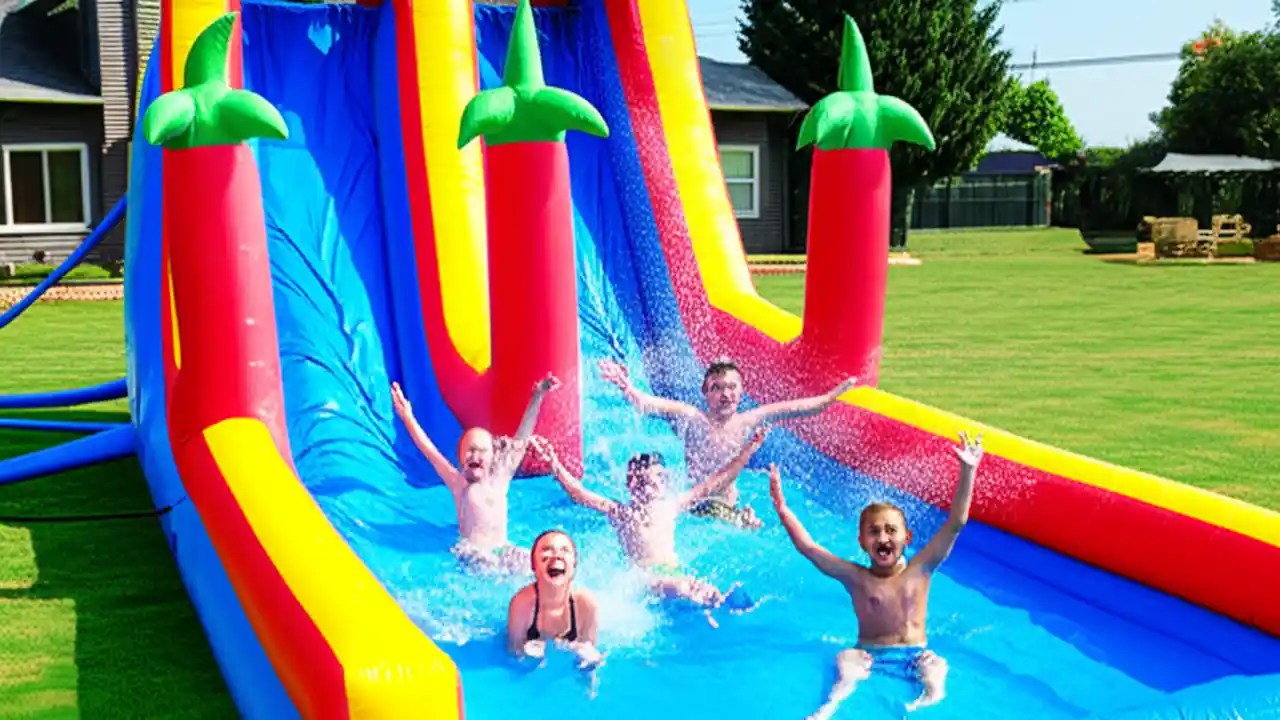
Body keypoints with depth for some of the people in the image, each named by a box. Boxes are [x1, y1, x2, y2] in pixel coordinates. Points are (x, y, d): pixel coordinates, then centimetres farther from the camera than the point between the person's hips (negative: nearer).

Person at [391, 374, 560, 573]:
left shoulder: (499, 480, 6)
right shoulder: (459, 483, 0)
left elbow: (521, 440, 6)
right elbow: (430, 452, -8)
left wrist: (537, 398, 3)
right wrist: (407, 417, -18)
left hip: (502, 549, 3)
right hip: (472, 552, -3)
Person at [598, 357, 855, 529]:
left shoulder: (746, 423, 0)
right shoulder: (692, 419, -11)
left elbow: (794, 408, 3)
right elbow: (648, 404, -25)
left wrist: (832, 396, 3)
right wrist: (625, 386, -43)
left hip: (729, 509, 4)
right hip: (696, 509, -4)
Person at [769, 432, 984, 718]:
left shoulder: (919, 570, 1)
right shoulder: (855, 577, 1)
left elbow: (956, 523, -5)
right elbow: (807, 547, -5)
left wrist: (967, 472, -14)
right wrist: (783, 510, -15)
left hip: (915, 654, 2)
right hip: (869, 655, -2)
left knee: (935, 666, -27)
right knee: (847, 660, -29)